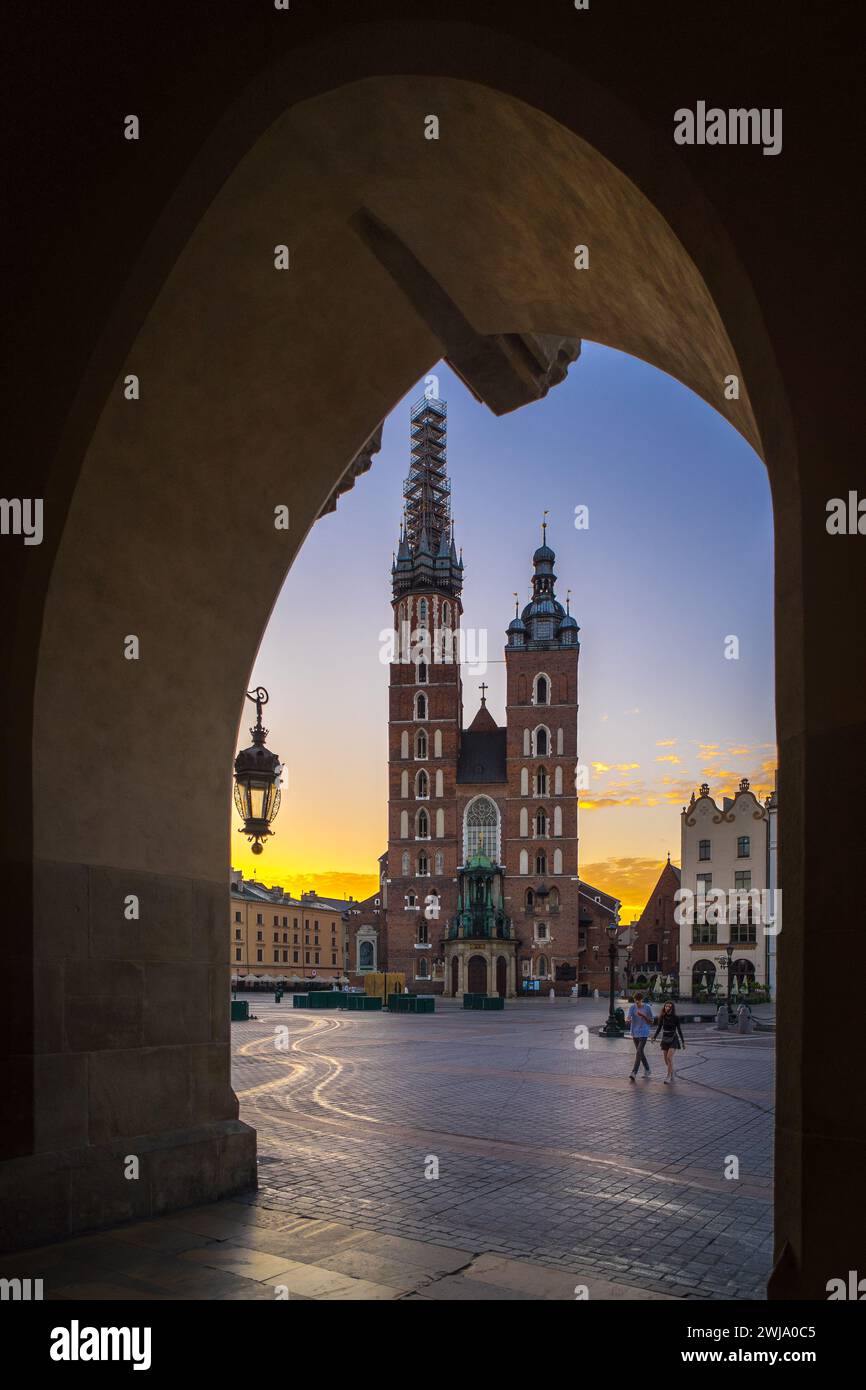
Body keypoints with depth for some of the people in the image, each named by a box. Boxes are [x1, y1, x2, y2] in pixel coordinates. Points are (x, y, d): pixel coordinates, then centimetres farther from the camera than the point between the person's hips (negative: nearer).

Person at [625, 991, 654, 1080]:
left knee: (638, 1052, -14)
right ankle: (647, 1070, 32)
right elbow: (628, 1017, -14)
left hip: (643, 1033, -4)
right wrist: (627, 1020, -39)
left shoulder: (647, 1008, -7)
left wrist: (643, 1015, -19)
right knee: (640, 1052, 14)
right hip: (634, 1033, 4)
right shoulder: (632, 1007, -2)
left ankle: (634, 1073, -16)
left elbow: (652, 1021, -1)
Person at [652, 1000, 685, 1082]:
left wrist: (683, 1042, 2)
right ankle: (672, 1073, 31)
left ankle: (668, 1076, -11)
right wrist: (654, 1037, -4)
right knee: (666, 1060, 7)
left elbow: (679, 1030, 0)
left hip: (673, 1039, -4)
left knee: (669, 1057, -19)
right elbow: (659, 1028, 8)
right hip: (665, 1039, 4)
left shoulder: (675, 1018, -7)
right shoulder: (662, 1017, -1)